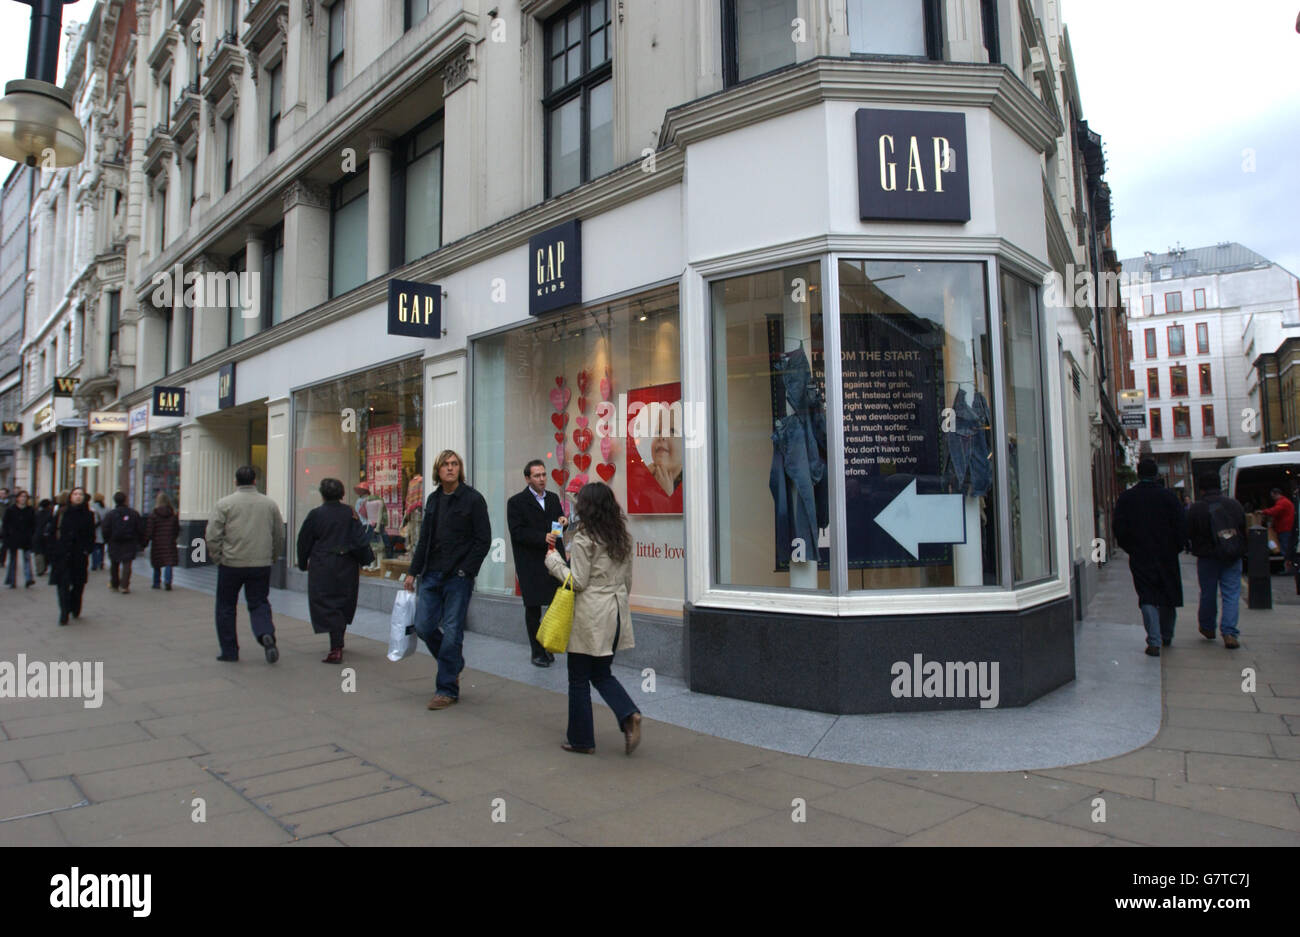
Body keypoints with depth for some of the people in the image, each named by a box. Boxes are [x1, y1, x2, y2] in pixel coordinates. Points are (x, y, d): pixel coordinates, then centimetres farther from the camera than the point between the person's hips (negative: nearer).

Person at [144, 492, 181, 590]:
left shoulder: (153, 514, -7)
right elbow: (177, 529, 9)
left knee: (157, 564, 11)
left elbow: (149, 530, -6)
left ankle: (156, 583, 19)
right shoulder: (173, 514, 2)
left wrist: (146, 542, 2)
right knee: (169, 563, 0)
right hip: (170, 542, 1)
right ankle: (167, 581, -15)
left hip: (157, 542, -1)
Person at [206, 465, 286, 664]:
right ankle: (266, 634, -17)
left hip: (231, 564, -2)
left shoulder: (225, 504, -4)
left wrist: (217, 558, 7)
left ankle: (229, 651, 16)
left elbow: (212, 535, -7)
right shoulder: (270, 504, 5)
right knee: (259, 603, 10)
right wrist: (273, 558, 20)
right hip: (261, 565, 2)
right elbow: (280, 536, 9)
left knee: (226, 607, 12)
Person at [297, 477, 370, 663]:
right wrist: (367, 556, 12)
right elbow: (360, 538, 0)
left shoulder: (315, 514, -5)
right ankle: (338, 642, 33)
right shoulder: (350, 513, 0)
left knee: (327, 607, -1)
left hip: (323, 568, -3)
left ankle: (336, 650, -12)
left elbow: (304, 542, 2)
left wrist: (303, 563, 15)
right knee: (343, 604, 18)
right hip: (347, 567, 3)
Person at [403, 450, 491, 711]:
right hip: (432, 575, 6)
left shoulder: (473, 499, -6)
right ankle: (454, 663, 31)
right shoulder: (433, 499, 12)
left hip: (458, 576, -6)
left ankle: (447, 689, 11)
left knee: (452, 632, -1)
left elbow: (483, 540, -8)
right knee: (424, 626, 6)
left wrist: (465, 571, -15)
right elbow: (424, 539, 17)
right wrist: (413, 571, 14)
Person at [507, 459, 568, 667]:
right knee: (533, 609, 5)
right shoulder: (516, 502, -2)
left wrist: (562, 521, -2)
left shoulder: (553, 498, 14)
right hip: (531, 564, -4)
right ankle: (538, 652, 16)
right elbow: (517, 533, -10)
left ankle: (550, 647, 16)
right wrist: (544, 538, -20)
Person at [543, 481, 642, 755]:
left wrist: (553, 559, -1)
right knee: (601, 674, 18)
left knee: (579, 679, 7)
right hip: (617, 612, 7)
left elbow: (578, 581, -13)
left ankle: (581, 739, 16)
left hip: (591, 615, -7)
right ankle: (628, 715, -3)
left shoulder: (584, 537, -13)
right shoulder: (623, 536, 8)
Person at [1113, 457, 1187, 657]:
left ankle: (1154, 642, -10)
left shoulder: (1125, 498, -3)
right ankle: (1166, 637, 29)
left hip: (1140, 558, -1)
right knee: (1168, 598, 16)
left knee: (1147, 599, 0)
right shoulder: (1169, 496, -5)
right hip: (1166, 557, 1)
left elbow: (1119, 530, -3)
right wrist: (1176, 549, 8)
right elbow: (1182, 527, -5)